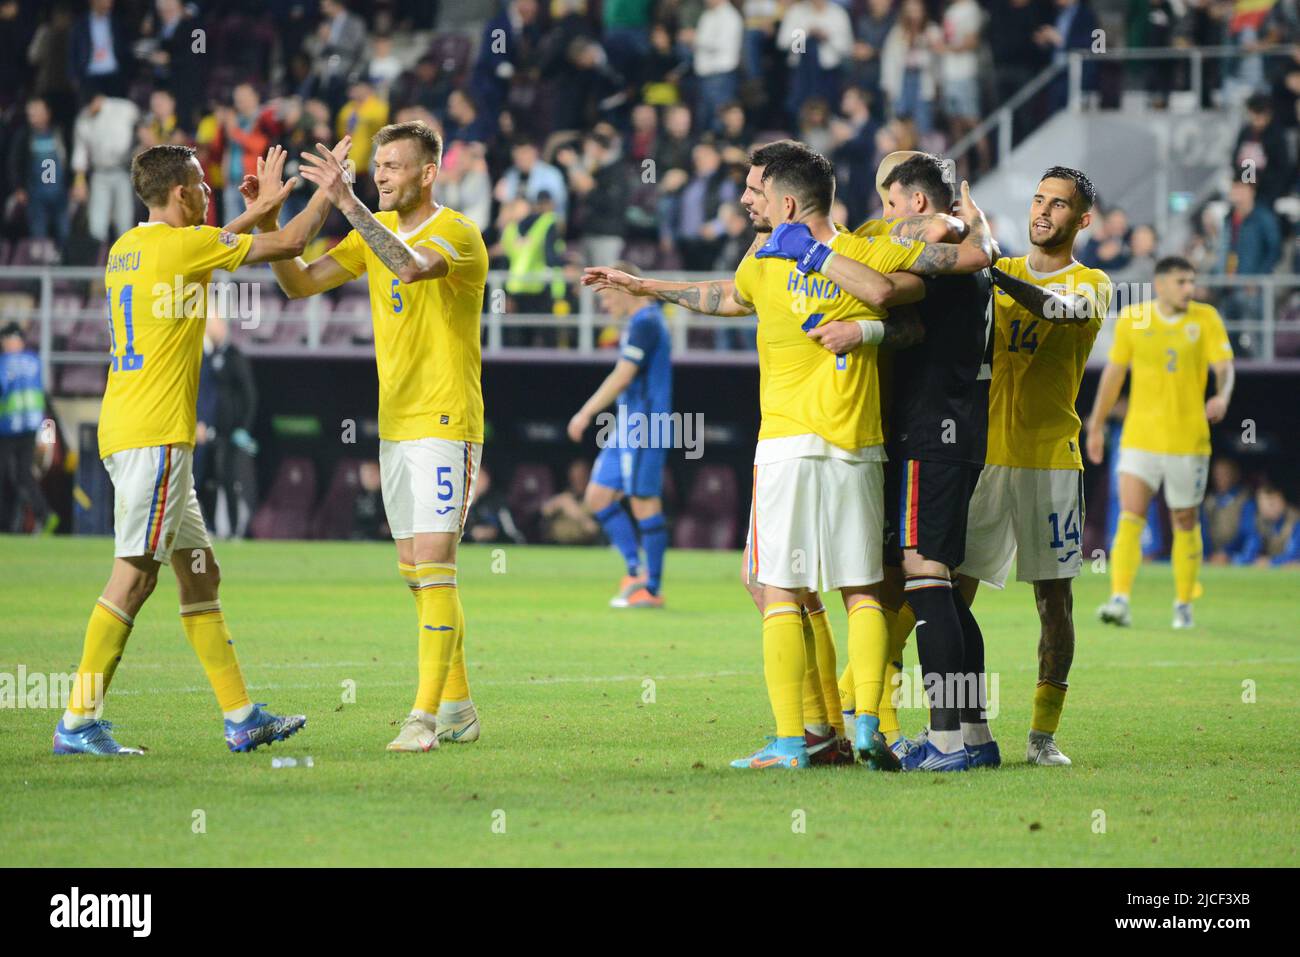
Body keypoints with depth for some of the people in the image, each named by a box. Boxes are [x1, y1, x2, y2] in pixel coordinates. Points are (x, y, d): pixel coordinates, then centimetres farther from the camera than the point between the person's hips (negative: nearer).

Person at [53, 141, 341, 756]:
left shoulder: (127, 248, 14)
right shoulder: (180, 244, -11)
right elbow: (287, 245, -4)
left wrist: (256, 211, 34)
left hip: (127, 429, 10)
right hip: (155, 434, -10)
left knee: (198, 572, 11)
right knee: (134, 577, -9)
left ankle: (241, 717, 13)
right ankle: (78, 723, -10)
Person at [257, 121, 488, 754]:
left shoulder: (457, 233, -12)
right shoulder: (376, 230, 12)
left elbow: (411, 267, -33)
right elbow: (300, 283, 10)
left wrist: (346, 202, -35)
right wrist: (270, 225, -6)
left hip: (446, 423, -8)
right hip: (395, 424, 8)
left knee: (433, 566, -13)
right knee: (415, 573, 10)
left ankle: (425, 717, -16)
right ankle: (458, 708, 19)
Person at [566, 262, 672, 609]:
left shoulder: (645, 324, -14)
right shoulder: (639, 323, 17)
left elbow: (622, 377, -19)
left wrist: (586, 413, -15)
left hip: (641, 427, -10)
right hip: (626, 428, 10)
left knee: (644, 503, -6)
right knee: (597, 496, 7)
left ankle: (652, 589, -1)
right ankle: (636, 568, 6)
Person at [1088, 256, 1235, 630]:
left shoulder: (1206, 318, -1)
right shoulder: (1132, 319, 1)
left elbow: (1223, 365, -8)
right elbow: (1114, 372, 9)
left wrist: (1222, 396, -31)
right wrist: (1097, 426, 12)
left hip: (1189, 440, 0)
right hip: (1140, 437, 0)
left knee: (1185, 523, 9)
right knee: (1129, 518, -14)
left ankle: (1183, 605, 23)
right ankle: (1120, 600, -20)